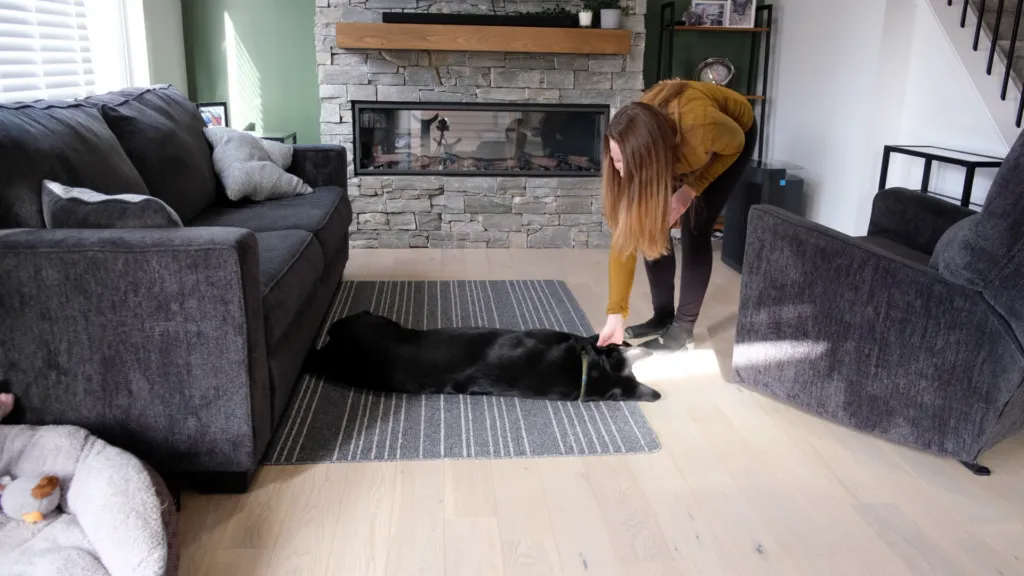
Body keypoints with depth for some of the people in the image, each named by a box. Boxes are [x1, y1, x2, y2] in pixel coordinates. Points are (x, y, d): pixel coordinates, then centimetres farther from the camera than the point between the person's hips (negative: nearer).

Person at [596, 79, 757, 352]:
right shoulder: (635, 145, -32)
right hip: (673, 142, 3)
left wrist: (692, 189, -26)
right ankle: (663, 316, 9)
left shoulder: (701, 128, -45)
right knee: (650, 229, -8)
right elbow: (623, 236, -28)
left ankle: (683, 328, -2)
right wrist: (615, 314, -29)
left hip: (735, 133, -3)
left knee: (694, 229, -14)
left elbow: (736, 143, -18)